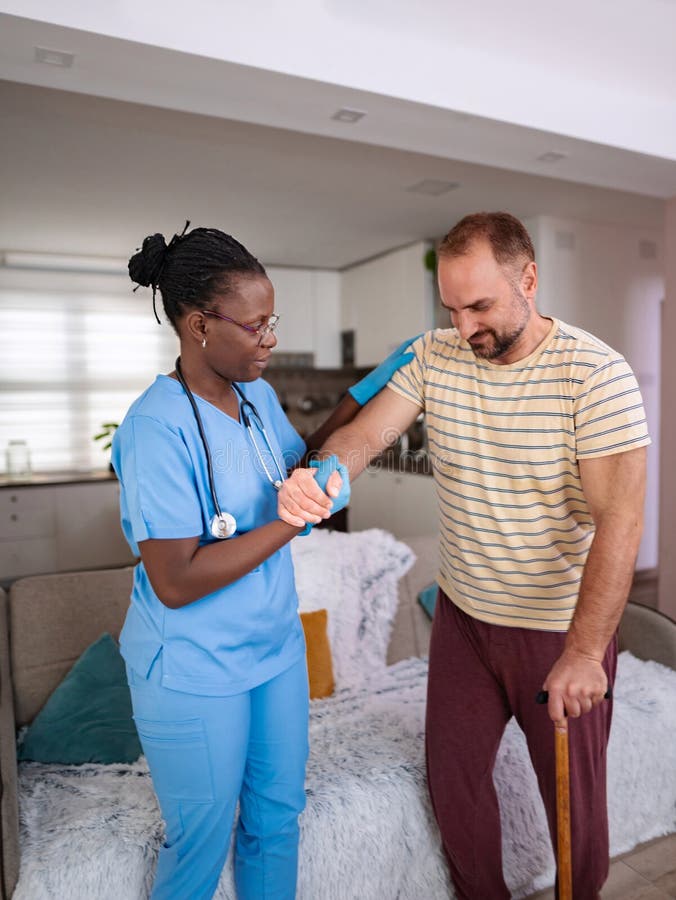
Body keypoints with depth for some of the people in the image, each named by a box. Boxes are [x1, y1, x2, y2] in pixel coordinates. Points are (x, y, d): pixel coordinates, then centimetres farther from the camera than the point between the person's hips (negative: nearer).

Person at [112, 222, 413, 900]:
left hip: (276, 646, 7)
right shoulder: (158, 428, -25)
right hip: (195, 673, -7)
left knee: (277, 816, 23)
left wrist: (361, 397, 4)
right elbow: (175, 582, -27)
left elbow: (298, 466, 15)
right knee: (202, 841, 16)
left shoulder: (257, 394, -1)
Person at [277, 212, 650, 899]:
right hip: (464, 615, 4)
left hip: (563, 628, -4)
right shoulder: (434, 357, -5)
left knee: (573, 793, 18)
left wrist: (584, 653, -25)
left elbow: (620, 520, -22)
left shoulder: (595, 373, -19)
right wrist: (320, 474, -37)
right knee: (453, 776, 19)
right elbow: (365, 432, -13)